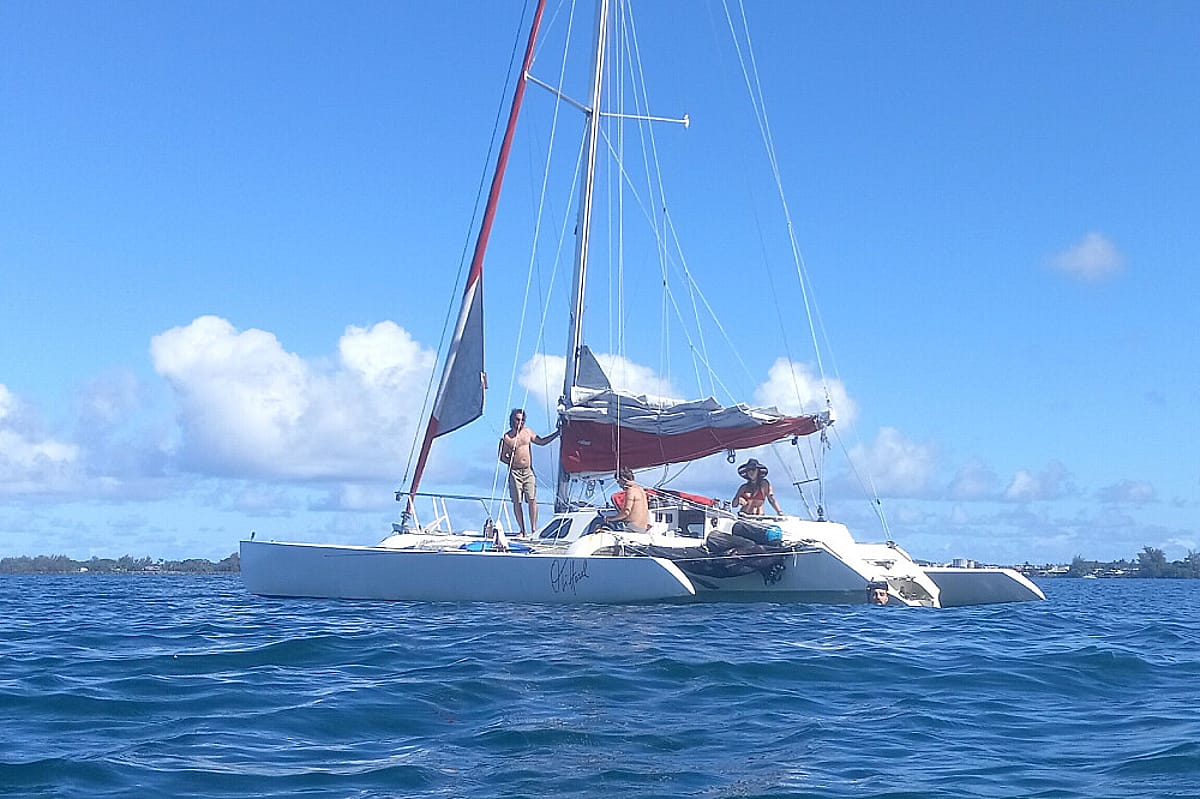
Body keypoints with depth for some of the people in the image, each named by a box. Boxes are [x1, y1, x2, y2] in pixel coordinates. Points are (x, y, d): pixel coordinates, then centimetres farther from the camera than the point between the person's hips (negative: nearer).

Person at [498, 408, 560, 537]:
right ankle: (522, 531, 5)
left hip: (528, 471, 2)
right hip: (515, 472, -2)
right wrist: (512, 462, -9)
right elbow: (502, 457, 4)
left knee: (532, 499, -6)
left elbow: (542, 442, 20)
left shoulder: (527, 432, 10)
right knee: (517, 501, -1)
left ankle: (534, 529, -3)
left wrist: (557, 433, 14)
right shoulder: (506, 437, -1)